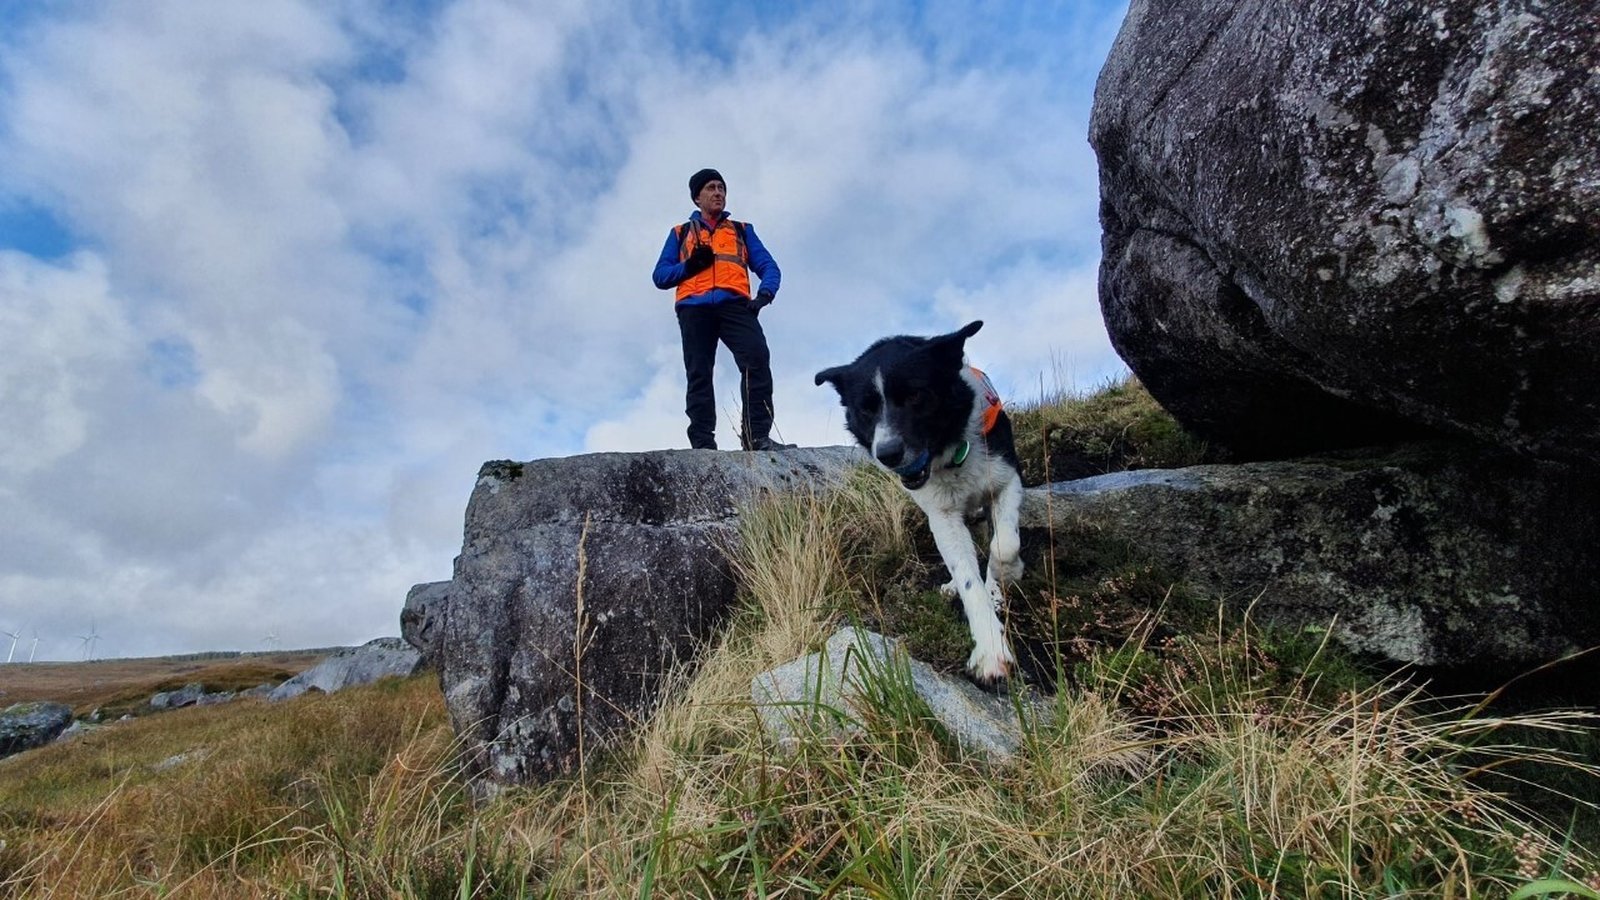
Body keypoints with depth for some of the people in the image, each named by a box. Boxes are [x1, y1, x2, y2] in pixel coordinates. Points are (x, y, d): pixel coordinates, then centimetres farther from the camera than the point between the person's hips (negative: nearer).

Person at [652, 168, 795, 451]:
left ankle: (757, 436, -29)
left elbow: (768, 266, 17)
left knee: (757, 358, -25)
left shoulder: (742, 230, 29)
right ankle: (703, 445, -17)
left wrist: (765, 292, -6)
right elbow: (661, 276, 18)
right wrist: (689, 266, -3)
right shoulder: (680, 233, 28)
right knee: (699, 374, -12)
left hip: (734, 304, 0)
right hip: (694, 307, 1)